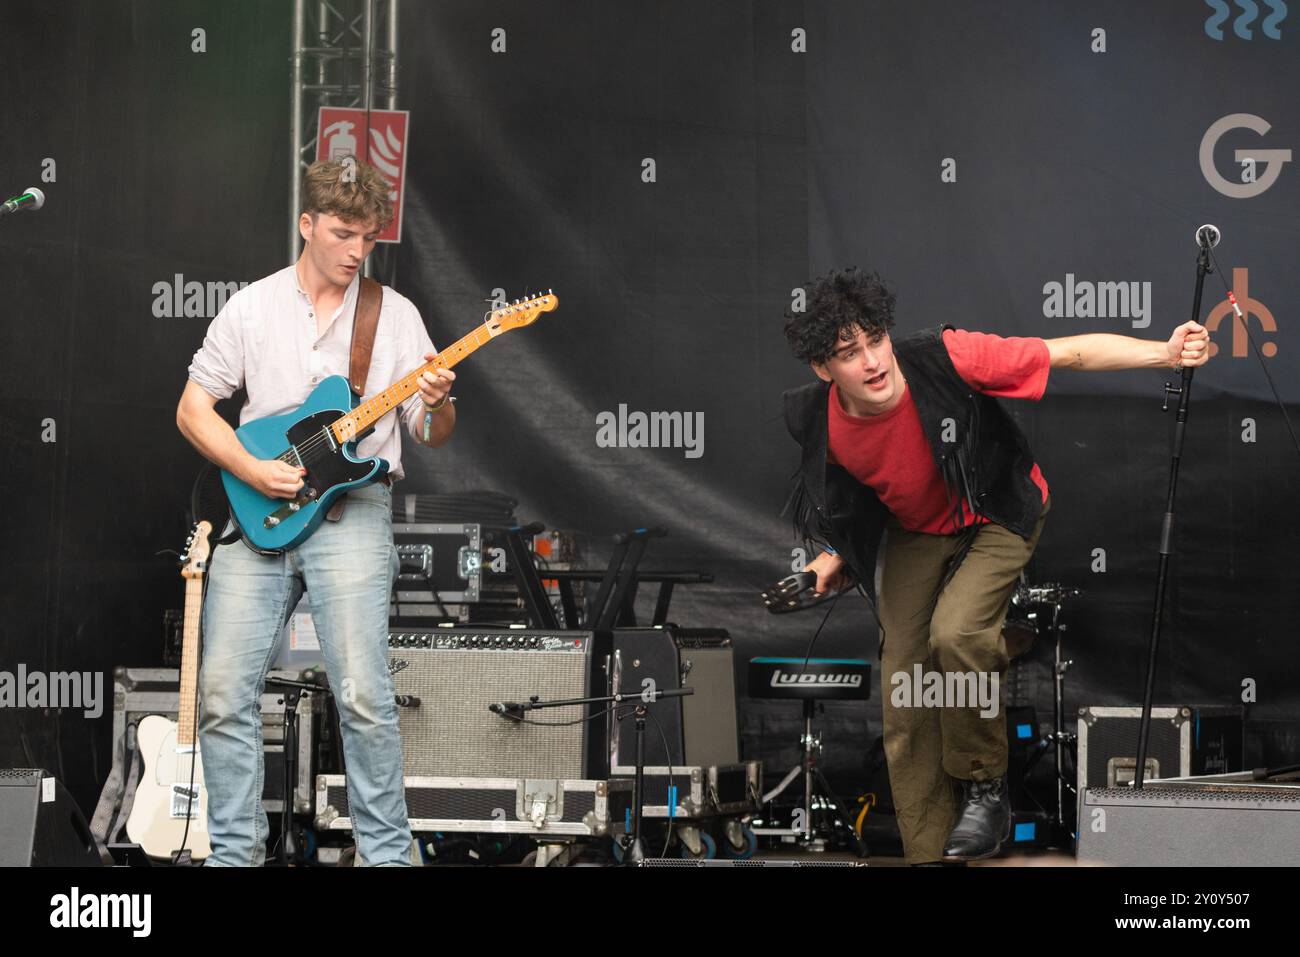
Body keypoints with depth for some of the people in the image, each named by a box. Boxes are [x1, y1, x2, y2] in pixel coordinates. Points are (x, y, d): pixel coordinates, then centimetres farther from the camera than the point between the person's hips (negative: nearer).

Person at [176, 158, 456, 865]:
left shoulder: (395, 314, 7)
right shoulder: (251, 307, 8)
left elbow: (431, 435, 9)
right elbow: (192, 408, 8)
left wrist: (437, 408, -15)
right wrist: (253, 470, -7)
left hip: (353, 508, -1)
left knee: (362, 694, -14)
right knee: (223, 692, -5)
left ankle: (387, 854, -3)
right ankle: (236, 854, 6)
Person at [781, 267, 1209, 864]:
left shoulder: (944, 360, -32)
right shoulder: (820, 424, -20)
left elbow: (1071, 353, -28)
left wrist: (1165, 353, -39)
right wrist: (835, 557, -4)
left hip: (998, 517, -4)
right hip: (915, 534, 4)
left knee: (954, 634, -31)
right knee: (905, 708, -2)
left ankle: (985, 786, -8)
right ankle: (929, 856, 12)